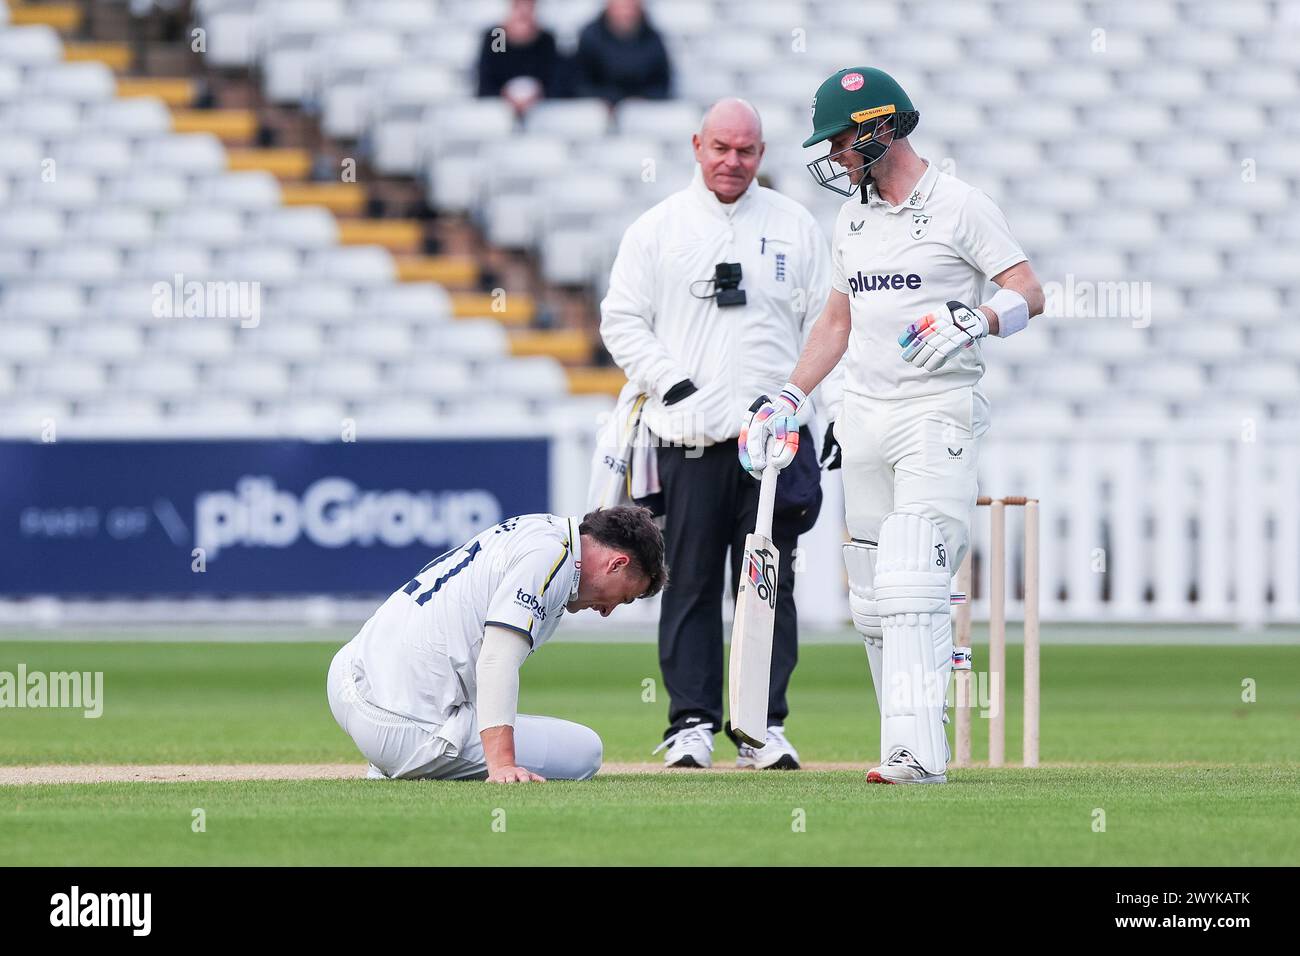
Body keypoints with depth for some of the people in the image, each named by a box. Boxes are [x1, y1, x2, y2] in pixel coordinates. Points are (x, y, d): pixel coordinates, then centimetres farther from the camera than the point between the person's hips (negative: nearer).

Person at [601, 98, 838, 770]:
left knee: (770, 584, 0)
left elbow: (825, 320, 11)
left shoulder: (794, 226, 11)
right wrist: (676, 387, -8)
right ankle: (692, 721, 4)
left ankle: (766, 726, 3)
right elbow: (622, 322, 4)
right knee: (691, 582, 0)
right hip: (689, 437, -1)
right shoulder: (656, 229, 6)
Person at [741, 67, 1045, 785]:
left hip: (939, 411, -7)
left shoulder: (959, 207, -4)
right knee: (872, 603, 4)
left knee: (911, 584, -19)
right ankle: (910, 743, 8)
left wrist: (973, 321, -28)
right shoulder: (851, 221, 17)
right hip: (863, 417, 7)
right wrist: (788, 399, 17)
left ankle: (916, 752, -25)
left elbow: (1028, 294, -10)